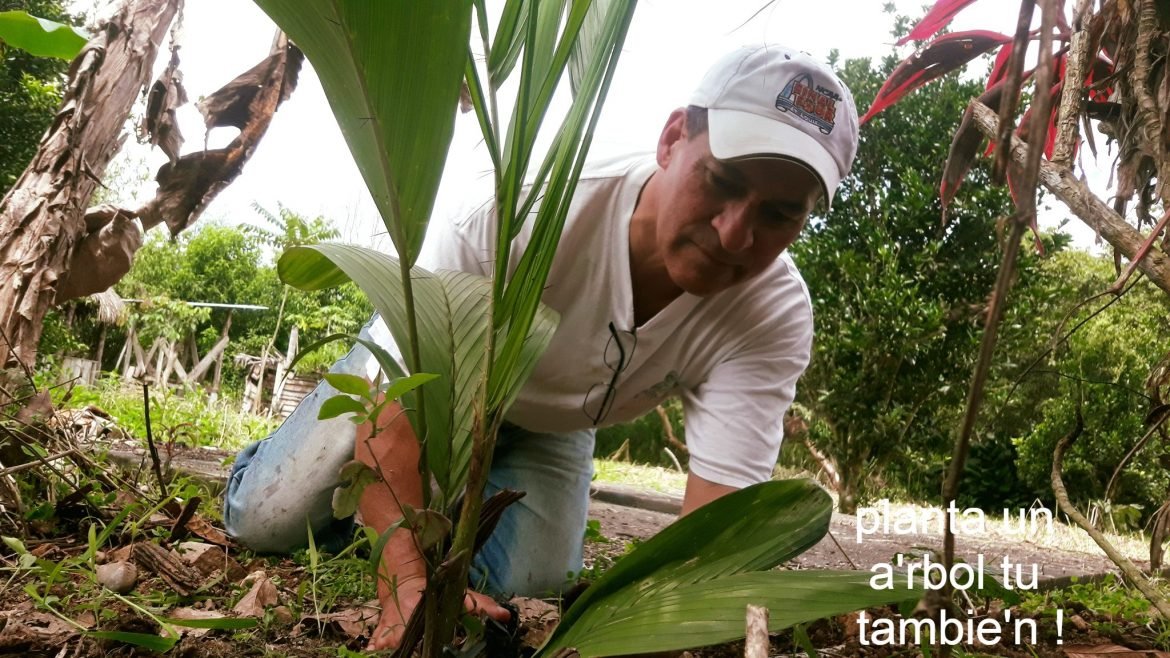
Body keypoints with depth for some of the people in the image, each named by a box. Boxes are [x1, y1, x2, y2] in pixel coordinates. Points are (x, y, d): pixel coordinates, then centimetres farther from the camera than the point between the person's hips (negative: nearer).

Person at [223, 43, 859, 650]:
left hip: (549, 427, 3)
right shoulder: (534, 210, -40)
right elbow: (397, 395, -39)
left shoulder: (776, 316, -31)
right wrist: (408, 581, -52)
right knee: (266, 520, -6)